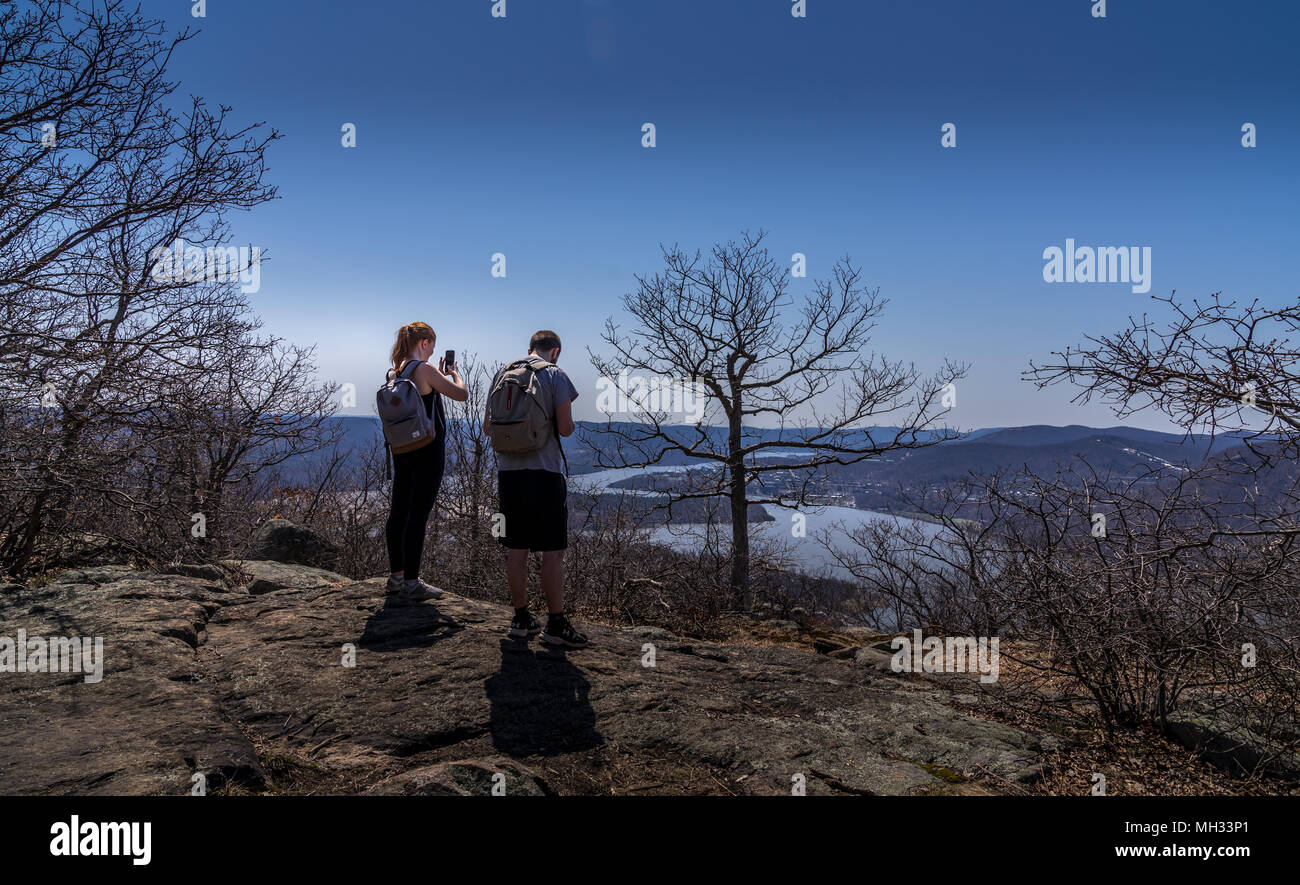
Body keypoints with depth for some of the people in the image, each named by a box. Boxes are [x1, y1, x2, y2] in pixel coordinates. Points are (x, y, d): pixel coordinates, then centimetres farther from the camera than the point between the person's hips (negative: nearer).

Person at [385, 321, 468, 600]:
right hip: (428, 450, -8)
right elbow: (462, 394, -12)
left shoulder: (394, 373, 10)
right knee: (418, 515, -4)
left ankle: (396, 576, 24)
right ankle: (411, 583, 1)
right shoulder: (425, 369, -14)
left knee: (398, 512, 13)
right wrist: (454, 374, 5)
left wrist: (439, 377, 22)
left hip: (401, 449, 9)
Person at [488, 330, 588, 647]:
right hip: (545, 470, -5)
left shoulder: (502, 373, 11)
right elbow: (565, 428, -10)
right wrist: (567, 422, 12)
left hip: (508, 470, 5)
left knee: (516, 549, 10)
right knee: (553, 550, 1)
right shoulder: (555, 375, -4)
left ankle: (521, 619, 18)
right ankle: (555, 624, 4)